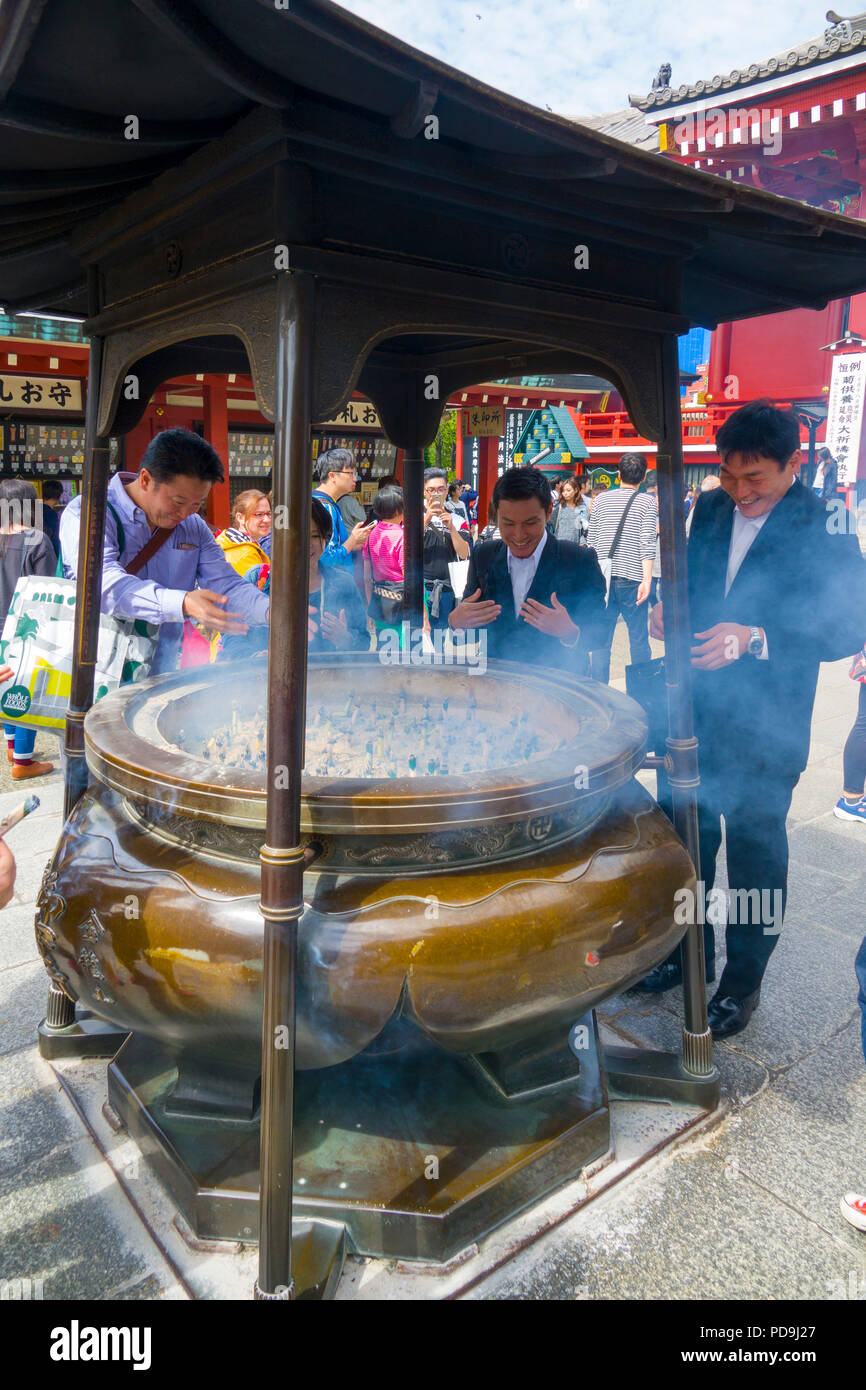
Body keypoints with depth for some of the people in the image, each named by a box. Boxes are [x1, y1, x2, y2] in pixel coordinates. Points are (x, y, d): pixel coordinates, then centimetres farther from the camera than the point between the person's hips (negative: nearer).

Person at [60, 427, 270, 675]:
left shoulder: (194, 528, 12)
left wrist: (274, 611, -18)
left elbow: (227, 587, 4)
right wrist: (183, 604, -39)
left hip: (159, 681, 4)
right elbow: (103, 582, -24)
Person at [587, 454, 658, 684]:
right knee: (639, 640, 6)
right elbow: (647, 542, -11)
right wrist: (647, 579, -14)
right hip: (631, 579, -2)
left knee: (601, 641, 5)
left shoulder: (601, 499, 7)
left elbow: (591, 541, 9)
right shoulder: (647, 502, -1)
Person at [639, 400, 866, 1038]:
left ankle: (743, 983, 29)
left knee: (754, 850, 9)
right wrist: (670, 605, -7)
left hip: (766, 723, -5)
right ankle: (688, 954, 38)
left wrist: (754, 639, -29)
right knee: (687, 836, 17)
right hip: (695, 705, 6)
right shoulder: (711, 508, 4)